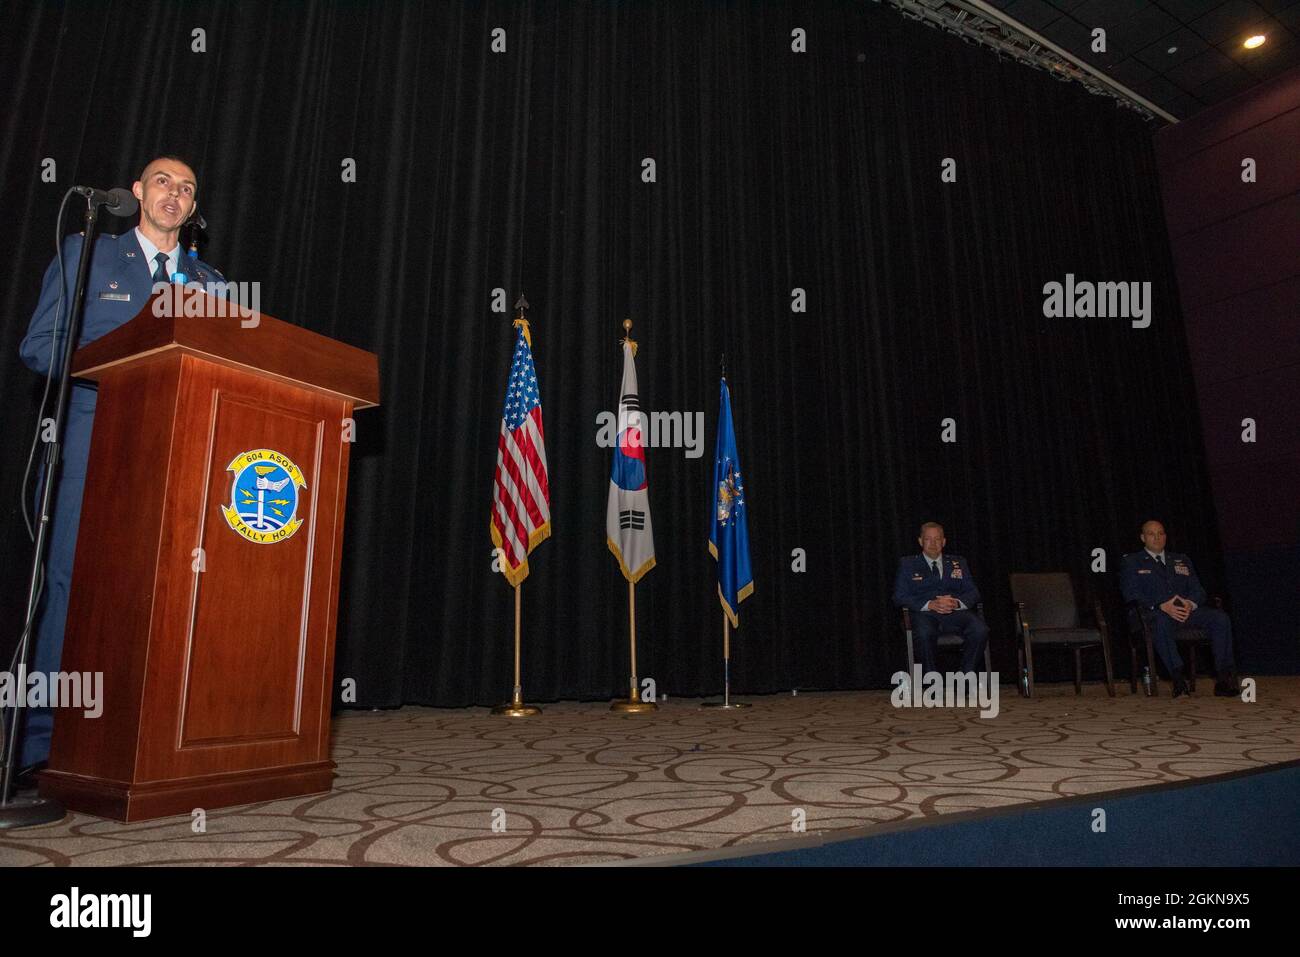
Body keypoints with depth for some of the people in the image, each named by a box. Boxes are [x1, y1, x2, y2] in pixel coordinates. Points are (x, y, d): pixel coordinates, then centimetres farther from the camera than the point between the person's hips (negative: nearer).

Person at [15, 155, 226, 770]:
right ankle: (42, 739, 0)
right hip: (91, 448, -2)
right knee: (70, 582, -7)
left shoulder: (208, 281, 21)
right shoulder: (85, 253, 12)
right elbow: (38, 345, 4)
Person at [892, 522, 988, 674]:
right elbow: (900, 597, 3)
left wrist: (957, 603, -10)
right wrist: (930, 604, -13)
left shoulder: (958, 563, 24)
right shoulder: (907, 564, 15)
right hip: (925, 613, -2)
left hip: (956, 612, 3)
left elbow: (973, 593, 14)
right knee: (924, 633, -37)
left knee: (980, 630, -29)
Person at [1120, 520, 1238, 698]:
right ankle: (1178, 680, -42)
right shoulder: (1131, 562, 13)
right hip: (1155, 612, -4)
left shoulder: (1182, 561, 27)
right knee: (1162, 621, -40)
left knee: (1220, 618, -25)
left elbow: (1198, 590, 18)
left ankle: (1226, 678, -24)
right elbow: (1131, 593, -2)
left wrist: (1190, 603, -8)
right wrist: (1162, 605, -17)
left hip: (1186, 610, 4)